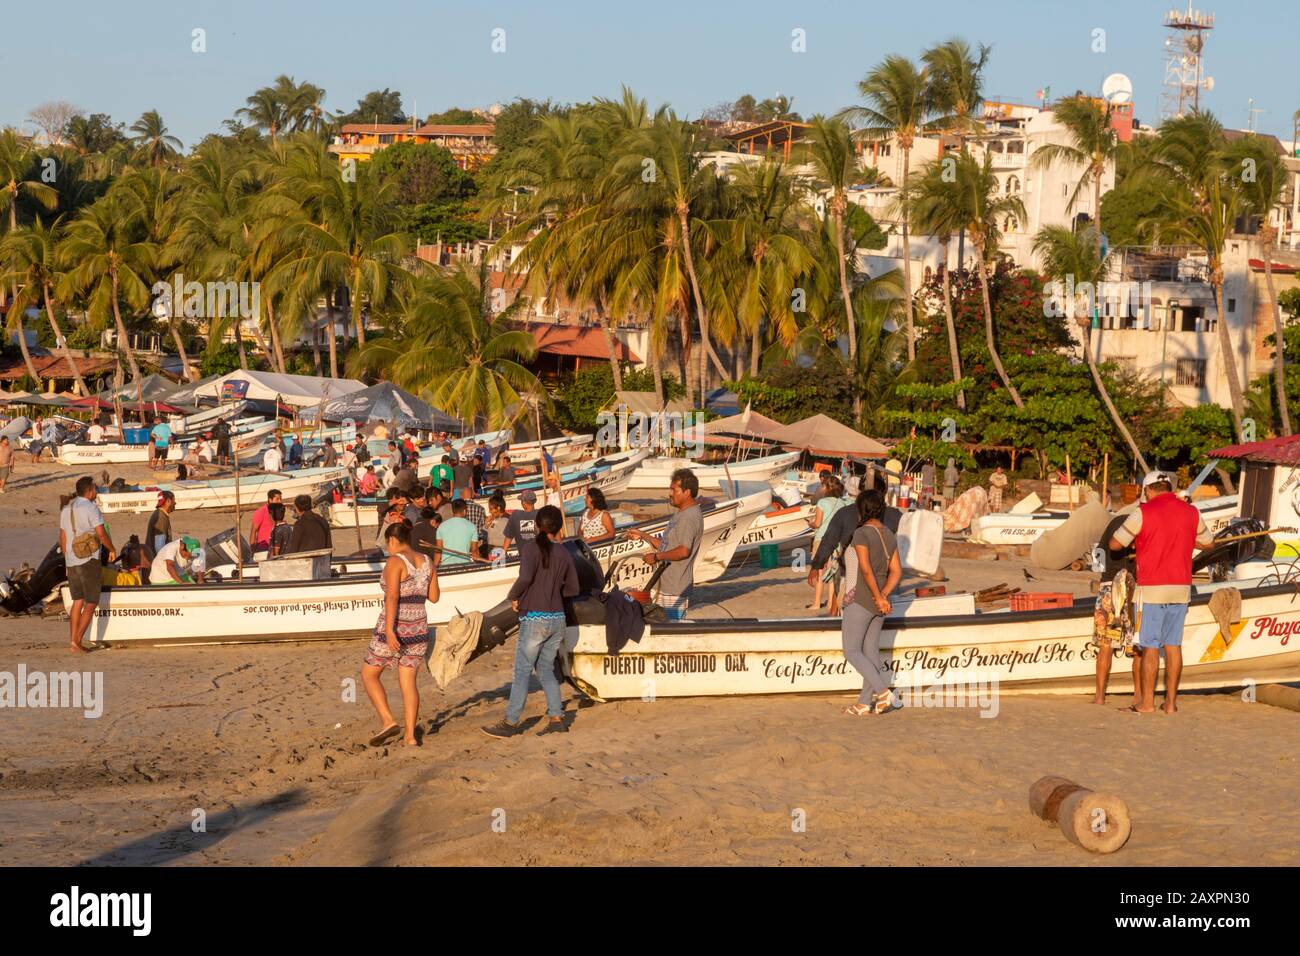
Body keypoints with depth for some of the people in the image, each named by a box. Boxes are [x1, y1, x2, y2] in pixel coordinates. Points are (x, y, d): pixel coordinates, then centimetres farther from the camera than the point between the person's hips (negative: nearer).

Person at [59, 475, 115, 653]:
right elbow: (101, 534, -16)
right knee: (91, 603, -1)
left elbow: (62, 539, 16)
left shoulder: (66, 509, 13)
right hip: (89, 561, -7)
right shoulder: (91, 508, -11)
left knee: (77, 602, 13)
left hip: (71, 562, 7)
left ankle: (73, 641, 10)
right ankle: (77, 641, -9)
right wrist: (112, 550, 0)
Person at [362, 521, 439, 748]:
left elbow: (392, 597, -24)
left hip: (393, 629, -6)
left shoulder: (395, 562, -14)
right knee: (408, 682, 10)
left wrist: (389, 631, -29)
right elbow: (434, 597, 14)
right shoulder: (427, 561, 6)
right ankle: (410, 736, 5)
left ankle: (389, 722, -2)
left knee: (369, 675, 11)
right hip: (418, 628, 6)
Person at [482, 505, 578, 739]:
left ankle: (511, 722, 3)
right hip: (557, 619, 5)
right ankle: (556, 717, 10)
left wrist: (513, 596, -8)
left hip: (535, 619, -5)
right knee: (546, 670, 15)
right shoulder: (564, 553, 6)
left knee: (522, 671, 0)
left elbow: (525, 577, -24)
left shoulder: (531, 547, -9)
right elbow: (572, 589, 11)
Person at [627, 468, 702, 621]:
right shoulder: (681, 514, 17)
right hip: (668, 585, 11)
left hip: (677, 588, -11)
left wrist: (657, 557, -14)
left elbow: (684, 551, -25)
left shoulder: (690, 517, -17)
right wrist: (643, 536, 19)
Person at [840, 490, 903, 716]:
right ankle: (864, 703, 13)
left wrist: (879, 598, -16)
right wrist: (883, 596, -6)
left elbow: (866, 569, -24)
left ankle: (883, 691, -12)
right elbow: (896, 572, 4)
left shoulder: (862, 534, -16)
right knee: (870, 651, 11)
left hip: (861, 601, -8)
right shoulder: (890, 536, 8)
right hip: (879, 603, 8)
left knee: (852, 652, 0)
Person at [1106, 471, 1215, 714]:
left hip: (1152, 588, -5)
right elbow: (1209, 542, 22)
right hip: (1181, 587, 5)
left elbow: (1114, 544, -3)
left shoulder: (1143, 513, -8)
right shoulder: (1191, 512, 6)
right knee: (1173, 645, 8)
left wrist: (1134, 539, 17)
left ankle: (1146, 702, -1)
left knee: (1150, 646, -2)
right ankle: (1171, 702, 9)